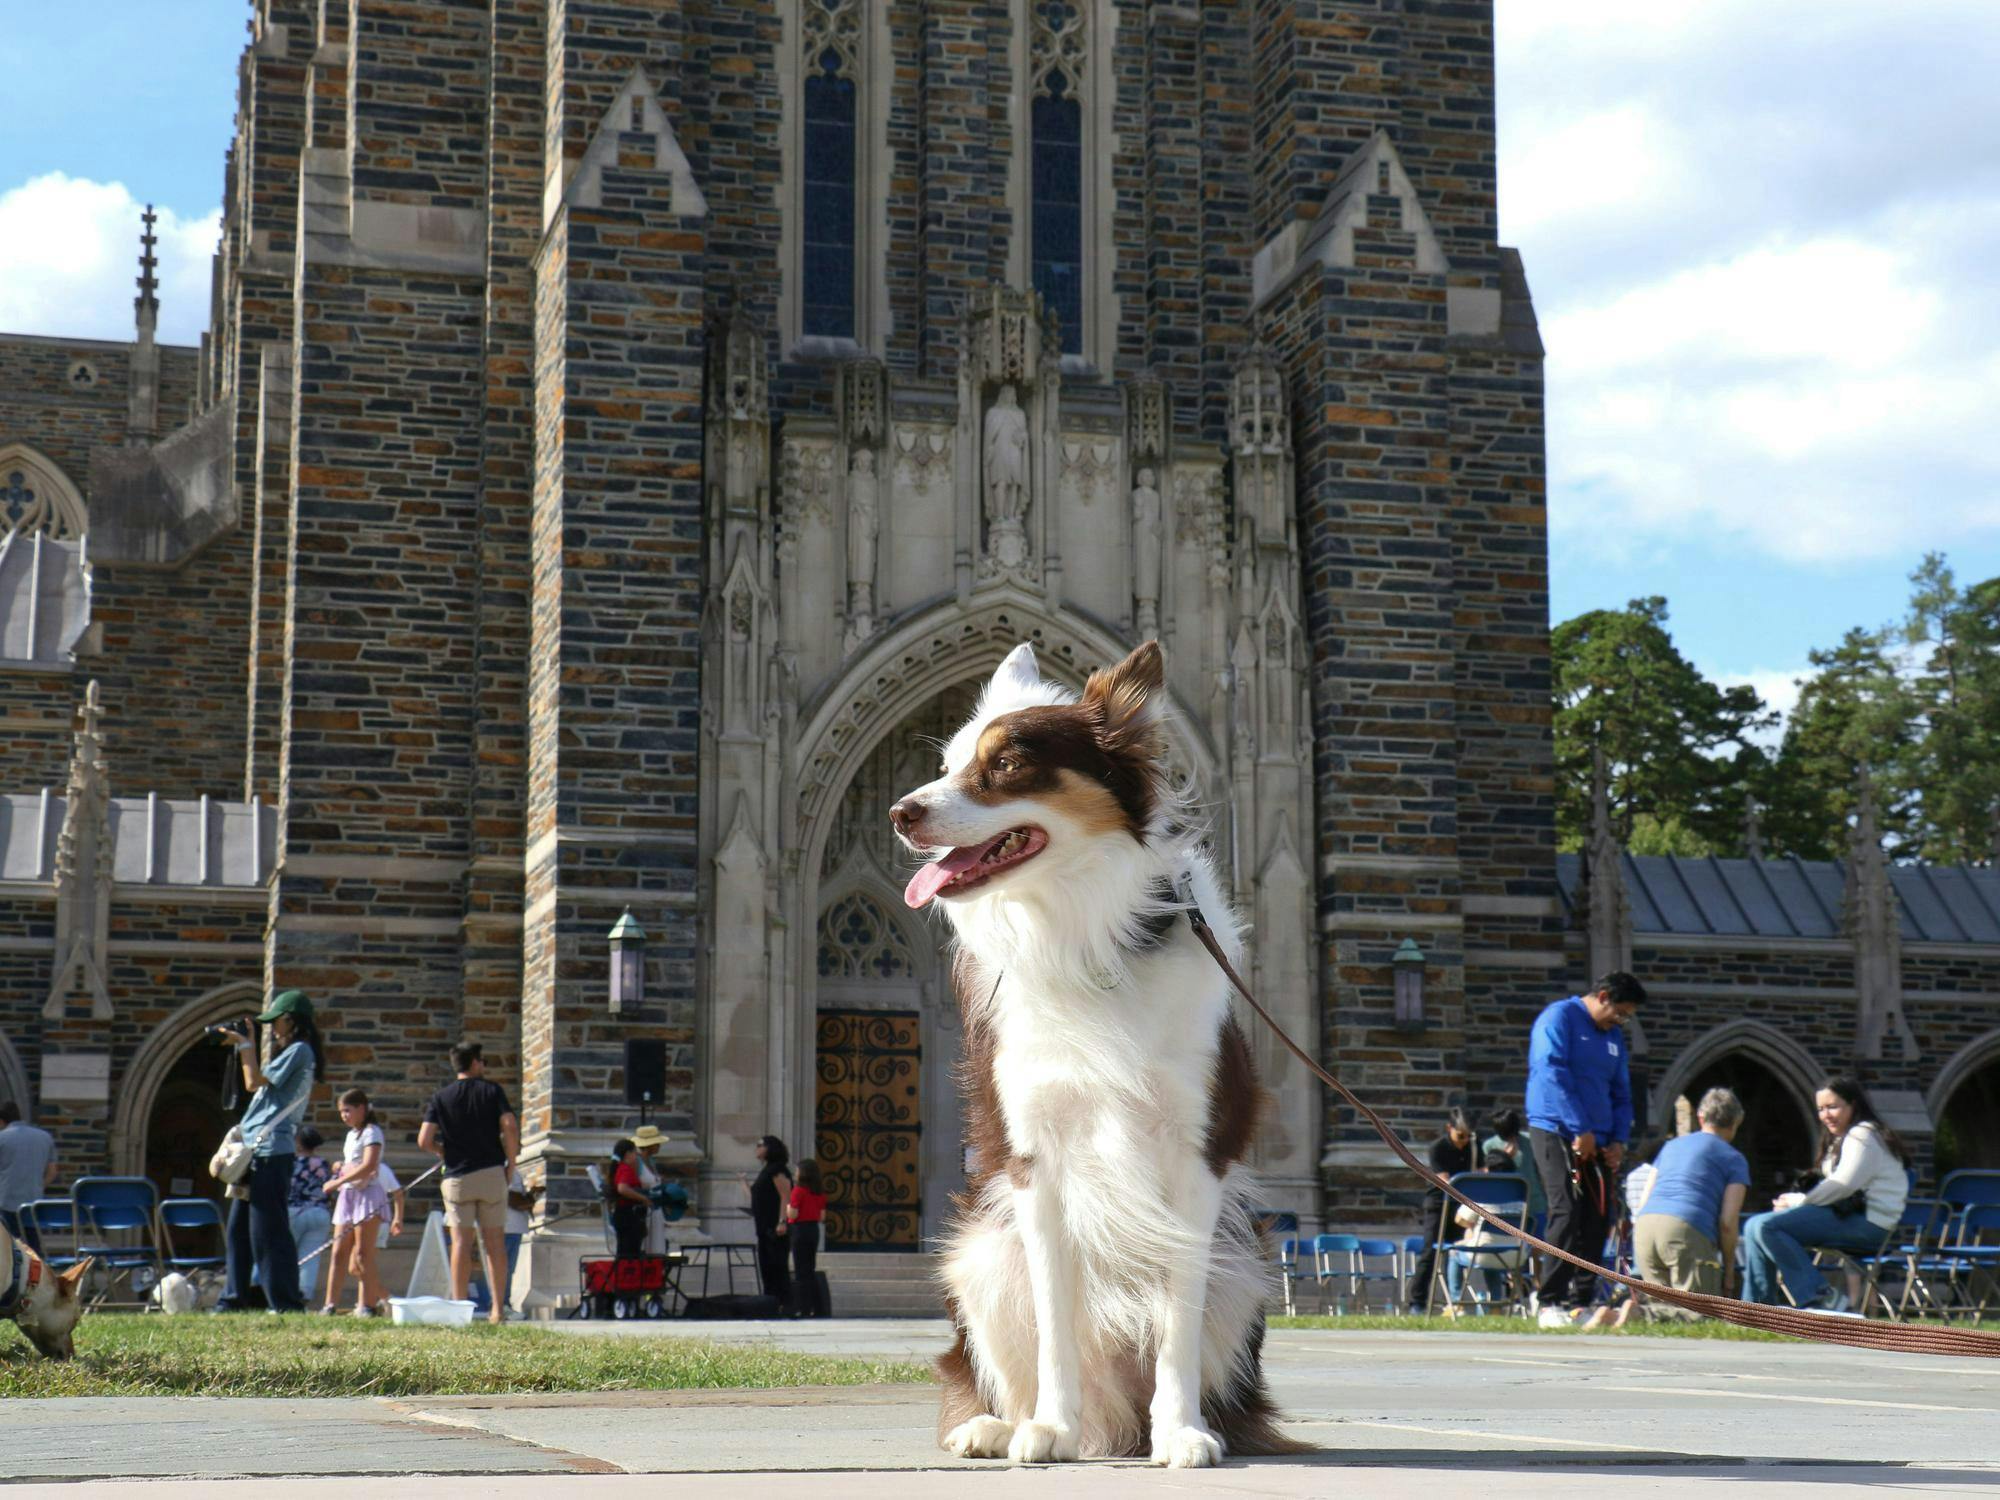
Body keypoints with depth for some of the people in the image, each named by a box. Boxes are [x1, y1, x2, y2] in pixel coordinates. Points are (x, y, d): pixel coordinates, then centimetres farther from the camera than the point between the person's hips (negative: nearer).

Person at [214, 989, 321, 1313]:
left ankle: (286, 1302, -9)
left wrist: (245, 1045, -1)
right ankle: (234, 1299, 16)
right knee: (239, 1228, 12)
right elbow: (257, 1083, 22)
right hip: (257, 1152, 10)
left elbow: (254, 1081, -12)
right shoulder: (288, 1053, 22)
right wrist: (243, 1047, 21)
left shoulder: (299, 1051, -8)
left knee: (268, 1230, -10)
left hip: (271, 1151, -10)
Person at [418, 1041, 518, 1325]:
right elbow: (510, 1128, -9)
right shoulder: (492, 1091, 2)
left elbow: (424, 1140, -4)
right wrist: (511, 1165, 1)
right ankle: (497, 1309, 2)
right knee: (495, 1240, 3)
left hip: (457, 1176, 1)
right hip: (492, 1172, 0)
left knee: (461, 1242, 0)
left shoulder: (441, 1097, 5)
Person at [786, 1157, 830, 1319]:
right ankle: (817, 1307, 15)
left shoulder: (799, 1190, -14)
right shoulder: (820, 1192, 6)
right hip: (814, 1230, 7)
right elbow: (822, 1217, 8)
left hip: (800, 1230, -7)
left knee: (801, 1271, -1)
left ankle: (804, 1308, -1)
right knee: (811, 1270, 15)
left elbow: (792, 1214, -18)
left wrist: (787, 1206, 1)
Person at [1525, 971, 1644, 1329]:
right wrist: (1580, 1129, -20)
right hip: (1555, 1133, -8)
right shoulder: (1559, 1018, -6)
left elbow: (1621, 1093, 21)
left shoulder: (1614, 1036, 18)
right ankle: (1551, 1304, -15)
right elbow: (1554, 1075, -16)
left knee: (1597, 1218, 3)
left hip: (1597, 1141, 8)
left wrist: (1619, 1140, 5)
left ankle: (1582, 1301, 9)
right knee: (1566, 1213, -15)